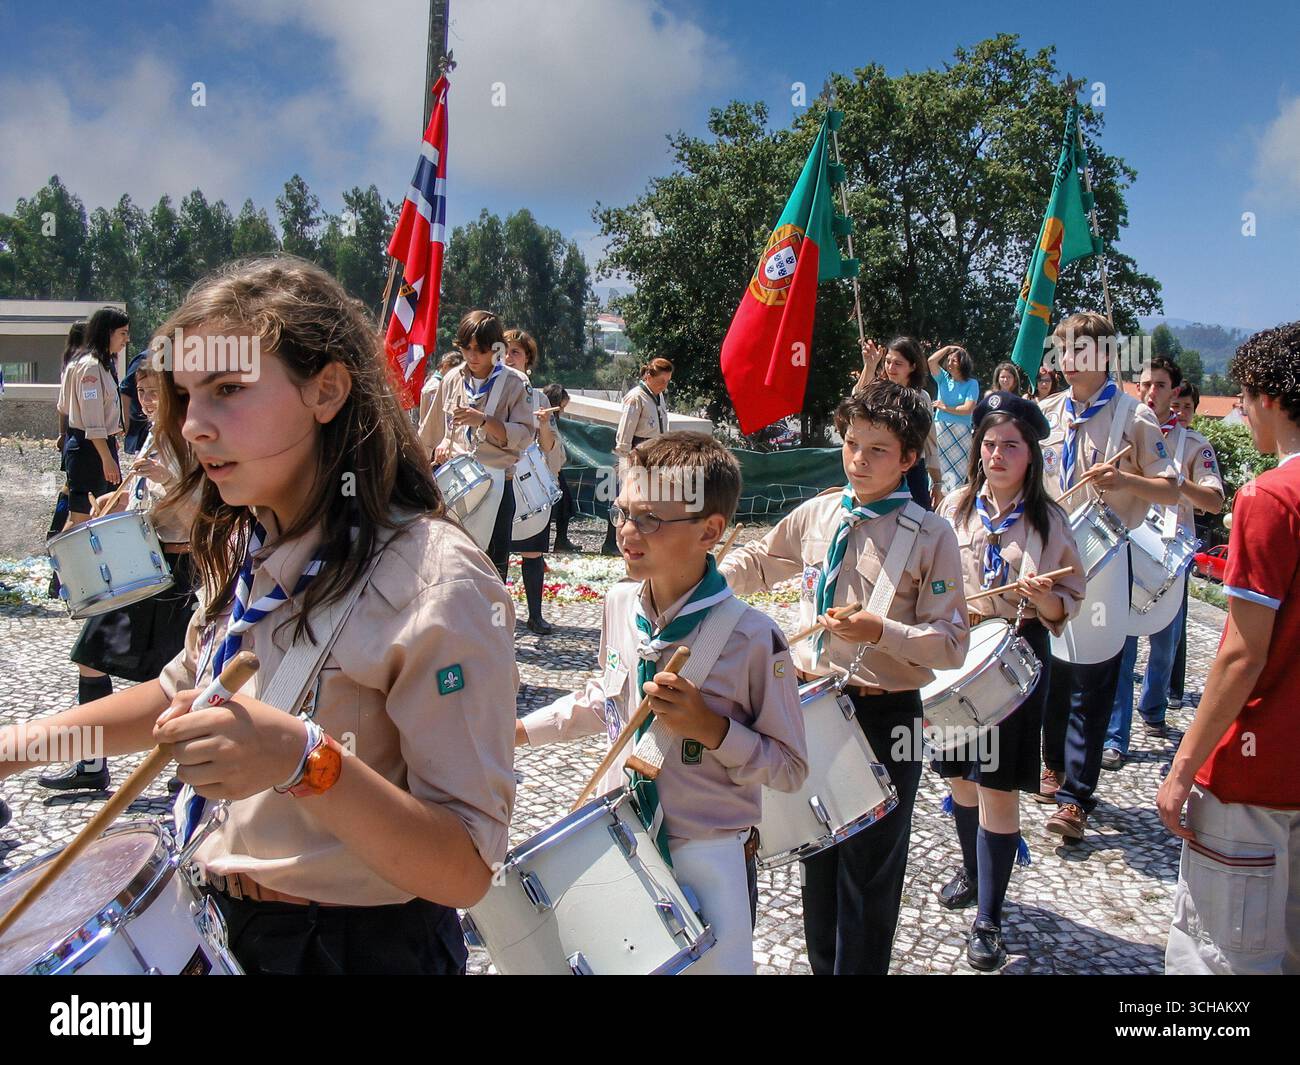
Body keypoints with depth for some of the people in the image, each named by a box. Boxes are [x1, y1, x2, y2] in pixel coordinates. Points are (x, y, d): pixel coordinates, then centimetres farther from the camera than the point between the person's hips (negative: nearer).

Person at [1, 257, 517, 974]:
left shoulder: (433, 584, -26)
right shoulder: (248, 549, -1)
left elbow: (465, 872, -26)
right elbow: (187, 693, 17)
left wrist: (304, 759, -39)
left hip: (357, 945, -7)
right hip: (222, 920, 7)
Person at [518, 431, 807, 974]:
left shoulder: (751, 637, -21)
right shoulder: (620, 603, -3)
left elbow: (789, 768, -11)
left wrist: (711, 727, -25)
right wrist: (522, 728, 12)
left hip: (705, 866, -5)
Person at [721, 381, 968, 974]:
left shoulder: (931, 536, -12)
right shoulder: (817, 514, 2)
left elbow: (952, 643, -13)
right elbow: (758, 561, 19)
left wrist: (880, 632, -27)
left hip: (885, 717, -5)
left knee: (869, 874, 9)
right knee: (817, 860, 21)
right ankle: (822, 963, 42)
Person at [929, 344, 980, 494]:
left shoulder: (972, 383, -1)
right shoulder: (944, 378, 9)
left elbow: (968, 409, -11)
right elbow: (931, 361, -6)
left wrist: (945, 408, -5)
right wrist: (947, 347, 0)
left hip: (961, 431, -3)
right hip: (940, 428, 3)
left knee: (956, 470, -1)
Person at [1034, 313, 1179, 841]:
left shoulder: (1133, 415, -3)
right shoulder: (1047, 413, 10)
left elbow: (1170, 490, -5)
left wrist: (1122, 480, -22)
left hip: (1104, 561, -5)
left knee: (1090, 683, -3)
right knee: (1051, 670, 13)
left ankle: (1075, 798, 1)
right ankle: (1055, 764, 31)